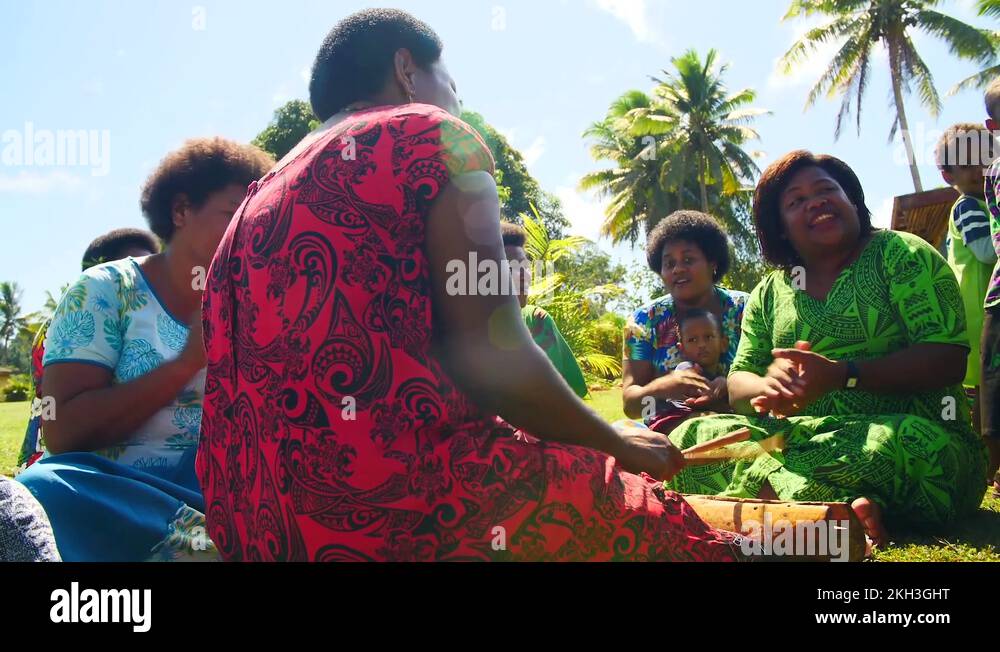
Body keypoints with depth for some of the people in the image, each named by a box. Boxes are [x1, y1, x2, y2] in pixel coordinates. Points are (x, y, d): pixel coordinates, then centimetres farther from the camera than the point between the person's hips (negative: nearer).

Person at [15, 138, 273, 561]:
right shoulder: (106, 289, 0)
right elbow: (62, 432, -11)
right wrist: (188, 362, -15)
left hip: (217, 486, 3)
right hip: (113, 496, -2)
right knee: (40, 489, -35)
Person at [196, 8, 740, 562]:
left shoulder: (264, 196, 21)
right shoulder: (428, 135, -1)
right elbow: (493, 358, -12)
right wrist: (620, 446, 6)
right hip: (394, 503, -9)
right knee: (669, 527, 6)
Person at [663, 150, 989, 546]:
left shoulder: (901, 254, 1)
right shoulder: (768, 294, 14)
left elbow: (948, 359, -10)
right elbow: (737, 385, 9)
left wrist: (842, 375, -23)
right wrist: (770, 386, -17)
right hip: (803, 435, 5)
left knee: (901, 446, -40)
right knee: (690, 436, -18)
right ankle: (838, 508, -32)